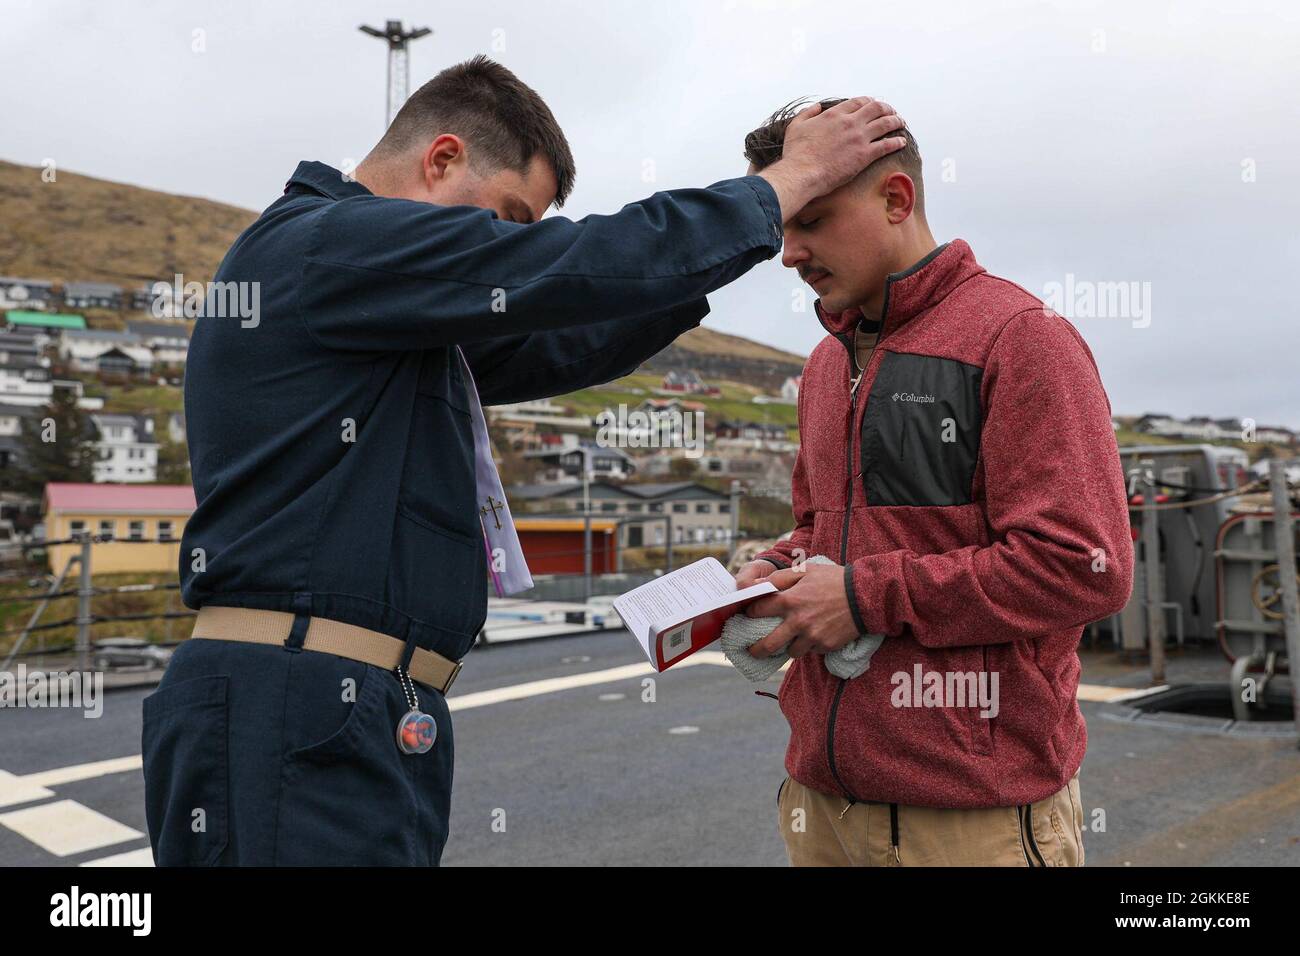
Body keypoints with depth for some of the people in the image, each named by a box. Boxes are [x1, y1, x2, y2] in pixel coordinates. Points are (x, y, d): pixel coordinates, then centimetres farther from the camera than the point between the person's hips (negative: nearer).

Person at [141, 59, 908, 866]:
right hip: (299, 718, -10)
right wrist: (796, 176, -3)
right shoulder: (330, 242, -11)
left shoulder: (378, 309, 19)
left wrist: (694, 270, 15)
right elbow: (590, 266, -15)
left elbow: (549, 347, 22)